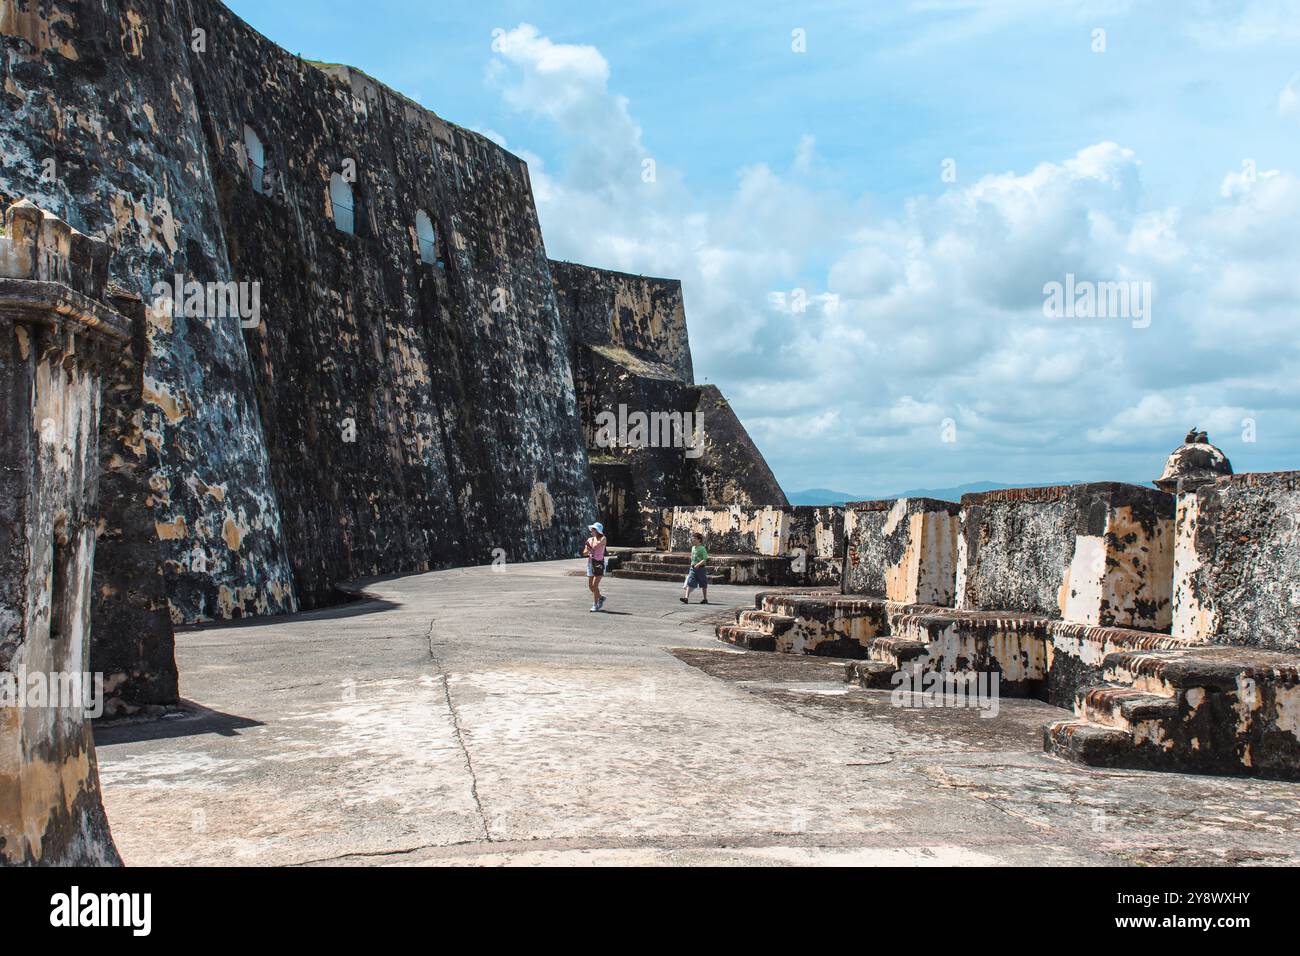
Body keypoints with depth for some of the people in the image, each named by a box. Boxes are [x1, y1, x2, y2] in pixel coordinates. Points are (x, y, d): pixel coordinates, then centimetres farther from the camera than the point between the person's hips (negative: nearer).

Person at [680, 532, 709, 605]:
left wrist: (698, 564, -28)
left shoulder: (702, 548, -11)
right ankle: (686, 598, -17)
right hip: (693, 568, 6)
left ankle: (705, 599, 19)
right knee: (690, 583, -8)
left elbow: (705, 559, -18)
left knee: (703, 585, 8)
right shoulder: (693, 548, 11)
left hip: (700, 568, -6)